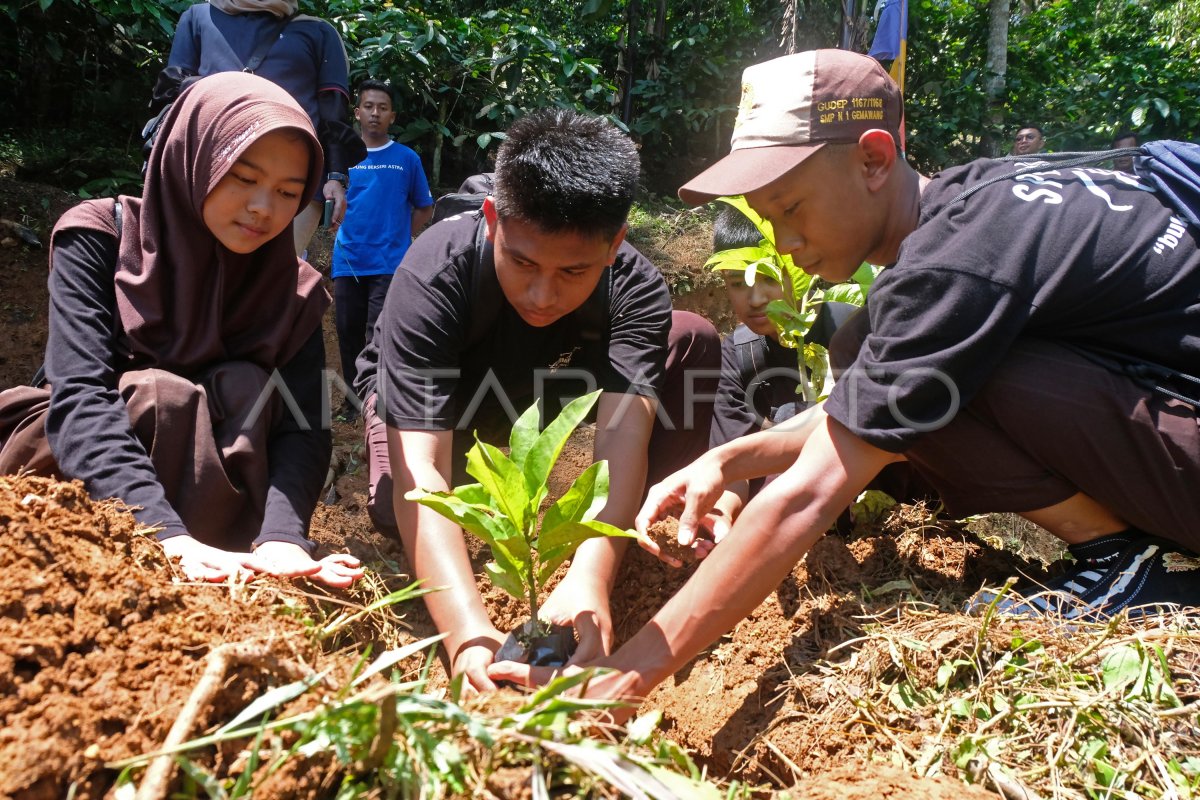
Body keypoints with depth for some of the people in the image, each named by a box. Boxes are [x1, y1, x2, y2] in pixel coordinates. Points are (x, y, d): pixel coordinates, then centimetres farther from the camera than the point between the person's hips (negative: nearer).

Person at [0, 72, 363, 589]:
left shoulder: (293, 290, -4)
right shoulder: (98, 240, -12)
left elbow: (302, 428, -18)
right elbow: (81, 397, -27)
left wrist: (283, 537, -39)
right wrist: (168, 535, -42)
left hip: (201, 499, 3)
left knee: (248, 393, -25)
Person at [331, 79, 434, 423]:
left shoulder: (407, 158, 3)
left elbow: (425, 208, 10)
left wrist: (400, 236, 1)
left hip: (390, 263, -3)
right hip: (347, 262, 3)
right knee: (349, 332, 9)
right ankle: (354, 400, 23)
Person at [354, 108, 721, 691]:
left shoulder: (634, 288, -31)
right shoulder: (433, 275, -38)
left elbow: (624, 432, -43)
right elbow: (417, 467, -46)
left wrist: (590, 580, -61)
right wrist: (468, 631, -60)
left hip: (542, 386, 2)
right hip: (429, 393, -1)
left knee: (693, 341, -19)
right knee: (400, 514, -34)